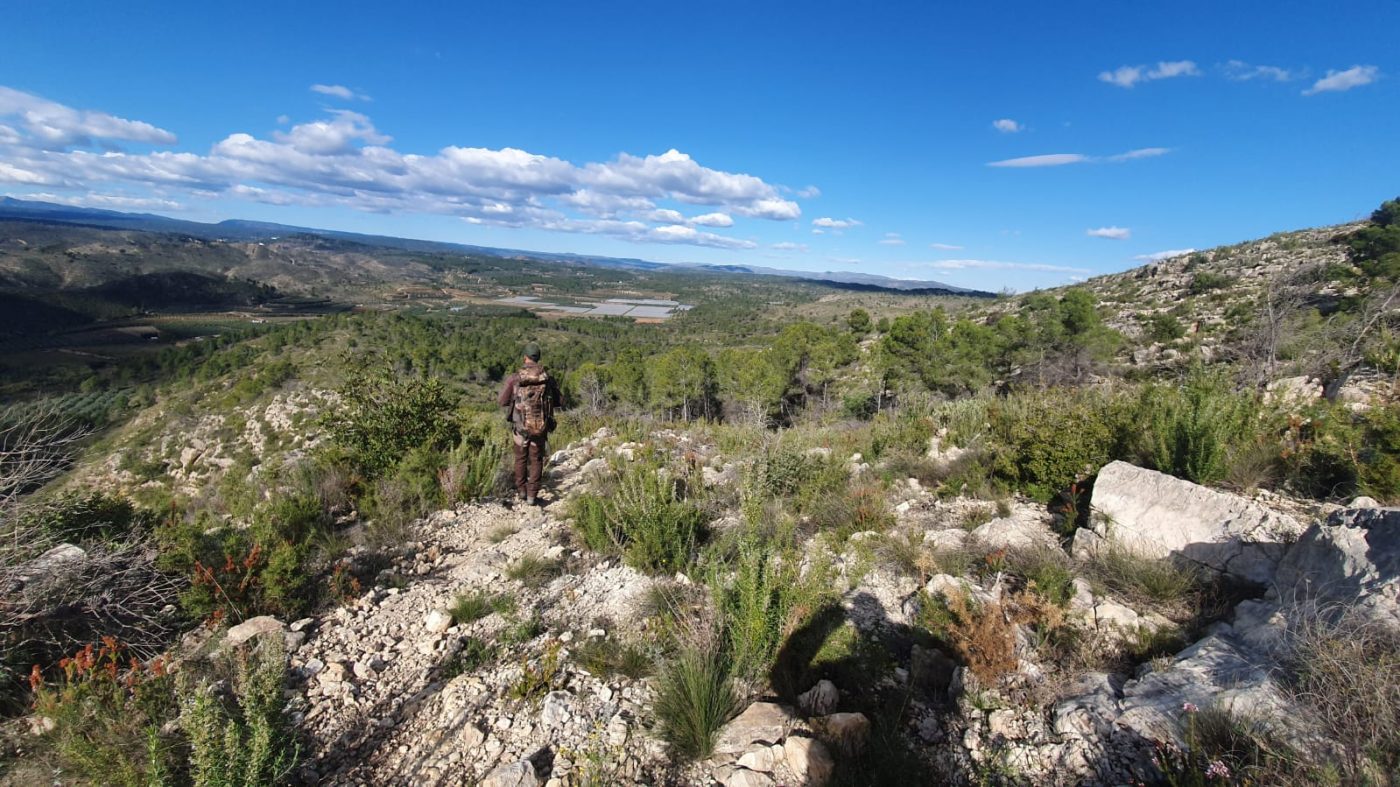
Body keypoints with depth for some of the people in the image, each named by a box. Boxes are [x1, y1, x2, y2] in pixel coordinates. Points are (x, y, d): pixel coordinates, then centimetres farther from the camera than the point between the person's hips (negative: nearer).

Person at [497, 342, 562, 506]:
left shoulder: (514, 378, -9)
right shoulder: (548, 378, -5)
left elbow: (501, 401, -1)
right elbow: (559, 401, 4)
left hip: (520, 426, 0)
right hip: (540, 427, 1)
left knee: (521, 458, 20)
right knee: (536, 460, 13)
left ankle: (521, 490, 30)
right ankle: (532, 495, 11)